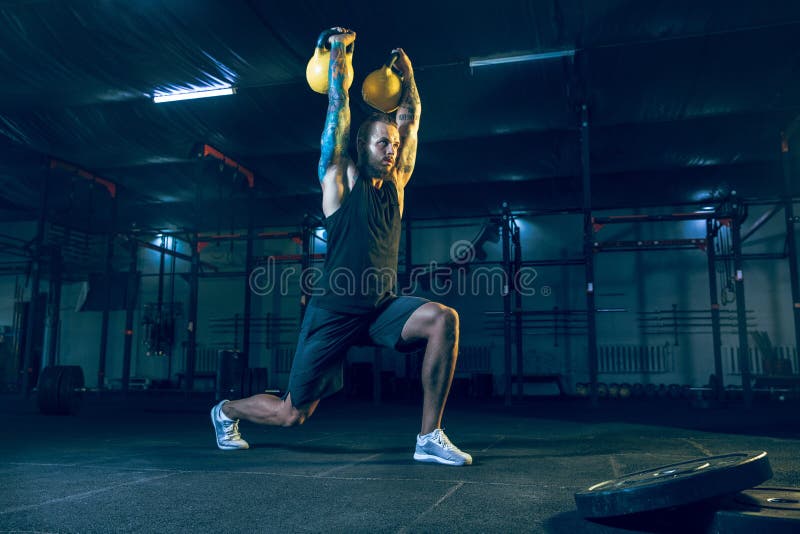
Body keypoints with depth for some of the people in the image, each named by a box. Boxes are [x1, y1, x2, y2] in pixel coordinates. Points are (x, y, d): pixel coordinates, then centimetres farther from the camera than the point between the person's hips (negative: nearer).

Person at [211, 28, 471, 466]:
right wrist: (338, 50, 3)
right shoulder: (341, 178, -4)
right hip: (334, 313, -4)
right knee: (292, 413, 4)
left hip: (382, 309, 5)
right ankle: (226, 411, 39)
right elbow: (339, 103, -5)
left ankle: (430, 438, -15)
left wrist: (406, 70, 20)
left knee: (442, 319, -26)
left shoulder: (396, 183, 9)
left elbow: (411, 117, 15)